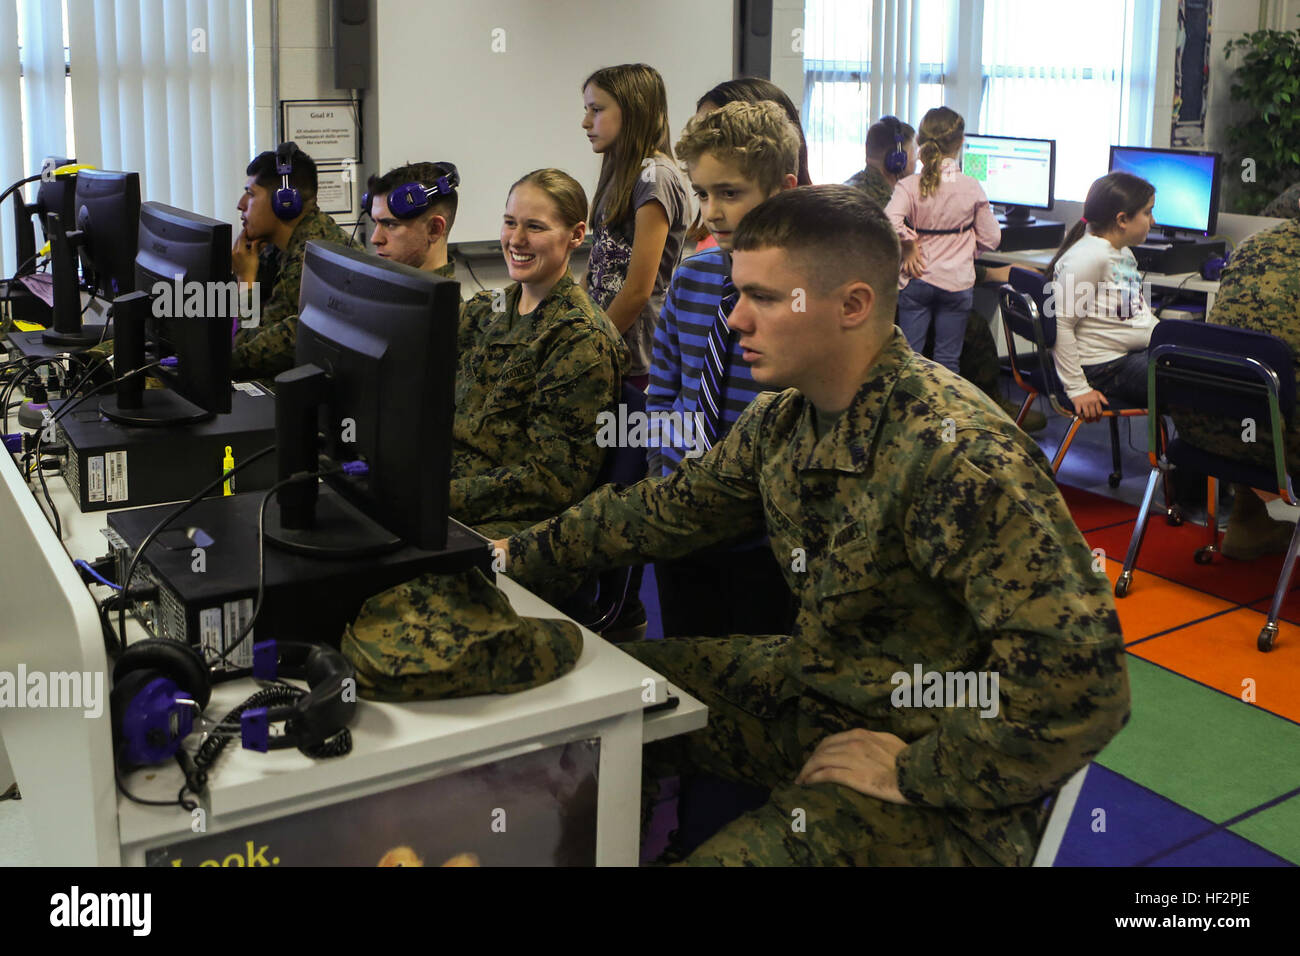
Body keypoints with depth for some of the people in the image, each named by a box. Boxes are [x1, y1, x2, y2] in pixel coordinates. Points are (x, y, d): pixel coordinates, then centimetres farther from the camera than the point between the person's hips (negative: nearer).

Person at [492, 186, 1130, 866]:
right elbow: (670, 508, 13)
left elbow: (1079, 682, -33)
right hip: (812, 687, 8)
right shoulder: (782, 420, -2)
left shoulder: (956, 455, -30)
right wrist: (523, 556, 13)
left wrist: (919, 777, -23)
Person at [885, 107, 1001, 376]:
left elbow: (889, 222, -27)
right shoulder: (972, 188, -5)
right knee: (948, 361, 8)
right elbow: (990, 239, 2)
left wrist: (908, 248, -10)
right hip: (957, 283, 0)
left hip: (917, 281, 0)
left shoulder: (909, 185, -9)